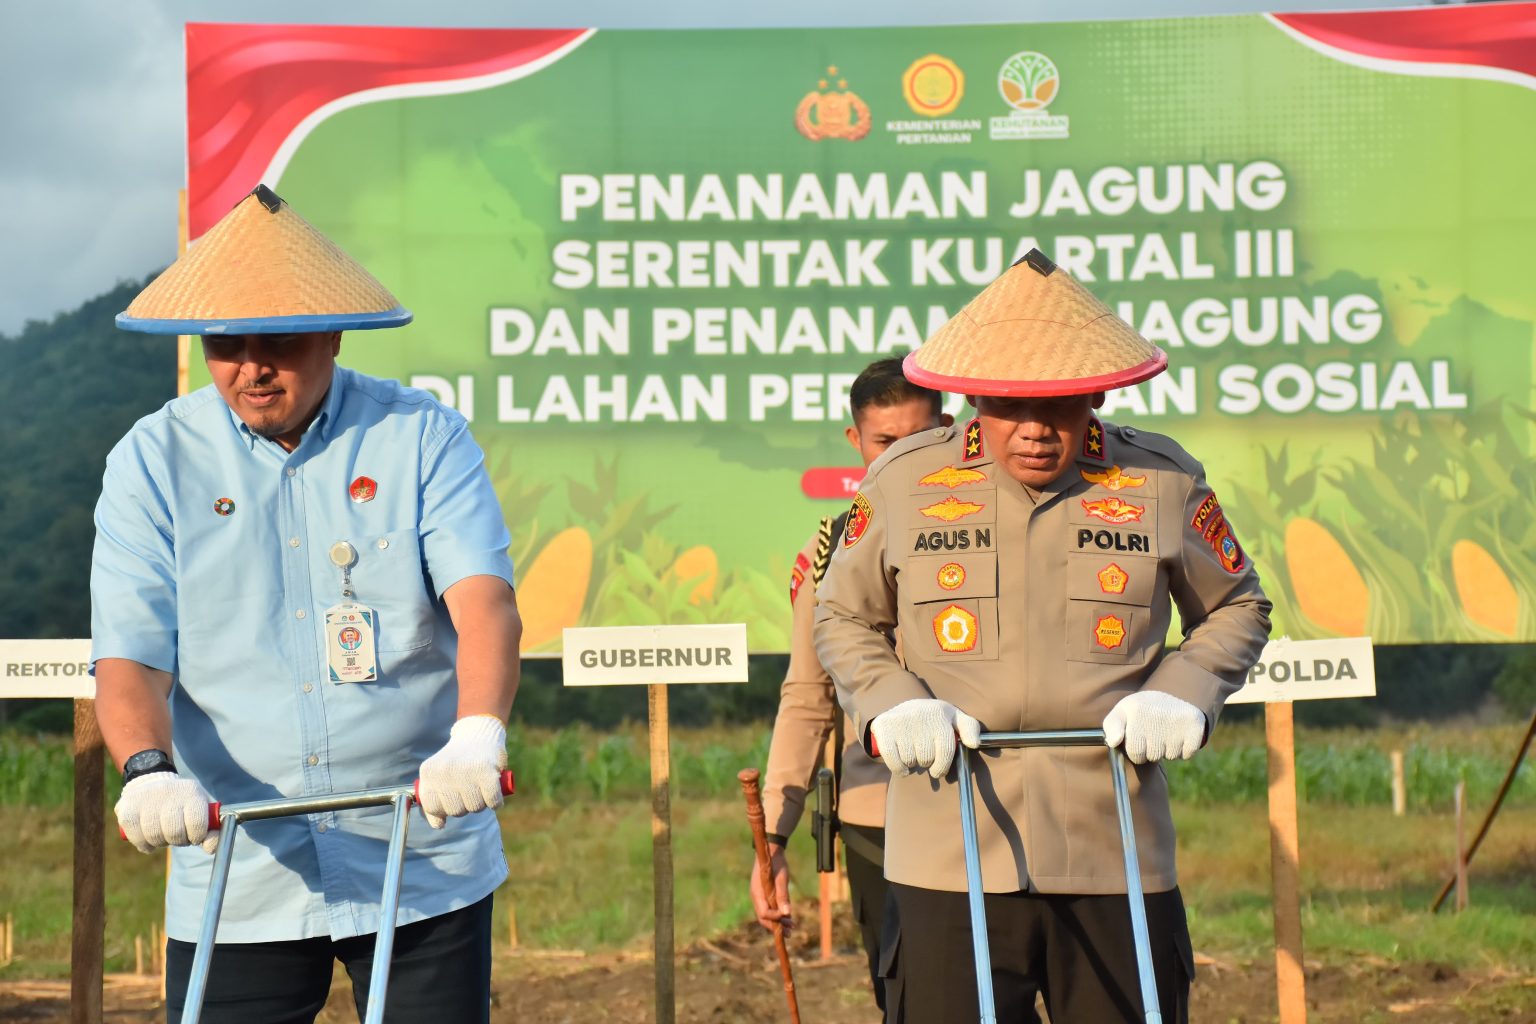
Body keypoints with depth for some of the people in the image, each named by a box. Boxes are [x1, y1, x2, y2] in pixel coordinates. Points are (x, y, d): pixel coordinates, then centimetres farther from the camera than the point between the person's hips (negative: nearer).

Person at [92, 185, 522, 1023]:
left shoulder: (422, 437, 1)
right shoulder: (153, 460, 4)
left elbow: (483, 598, -13)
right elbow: (129, 652, -4)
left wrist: (478, 735, -32)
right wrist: (147, 767, -25)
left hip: (422, 868, 0)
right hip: (238, 879, 1)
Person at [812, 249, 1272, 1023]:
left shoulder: (1163, 483, 3)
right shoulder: (903, 481, 3)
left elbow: (1238, 609, 16)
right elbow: (842, 616, 16)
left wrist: (1180, 696, -3)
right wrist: (892, 704, -4)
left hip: (1115, 852, 1)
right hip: (950, 859, 0)